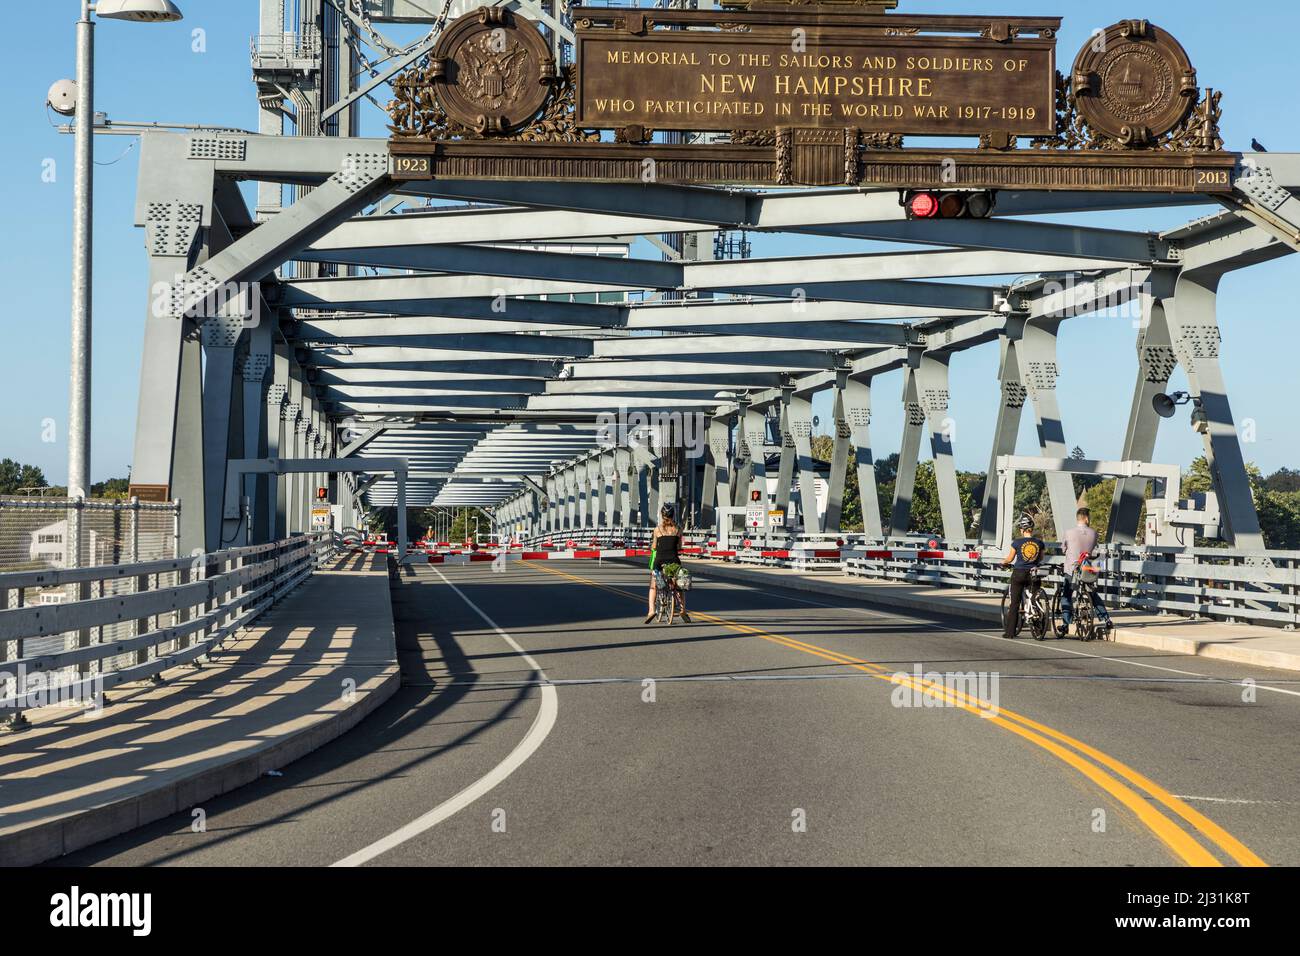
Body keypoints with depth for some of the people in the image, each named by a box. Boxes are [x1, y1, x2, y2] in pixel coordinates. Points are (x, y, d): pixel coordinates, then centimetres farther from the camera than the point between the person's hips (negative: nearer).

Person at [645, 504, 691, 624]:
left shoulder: (658, 529, -2)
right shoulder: (678, 529, 1)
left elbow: (654, 548, 4)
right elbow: (679, 547, 7)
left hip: (660, 560, -1)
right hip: (674, 560, 1)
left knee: (653, 587, 12)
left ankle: (651, 610, -4)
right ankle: (683, 610, 9)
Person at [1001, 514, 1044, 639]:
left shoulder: (1017, 542, -7)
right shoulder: (1039, 542, 0)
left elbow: (1009, 559, 2)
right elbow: (1041, 559, 13)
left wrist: (1003, 562, 23)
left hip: (1019, 573, -2)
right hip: (1033, 574, 2)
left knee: (1014, 604, 2)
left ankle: (1010, 632, 3)